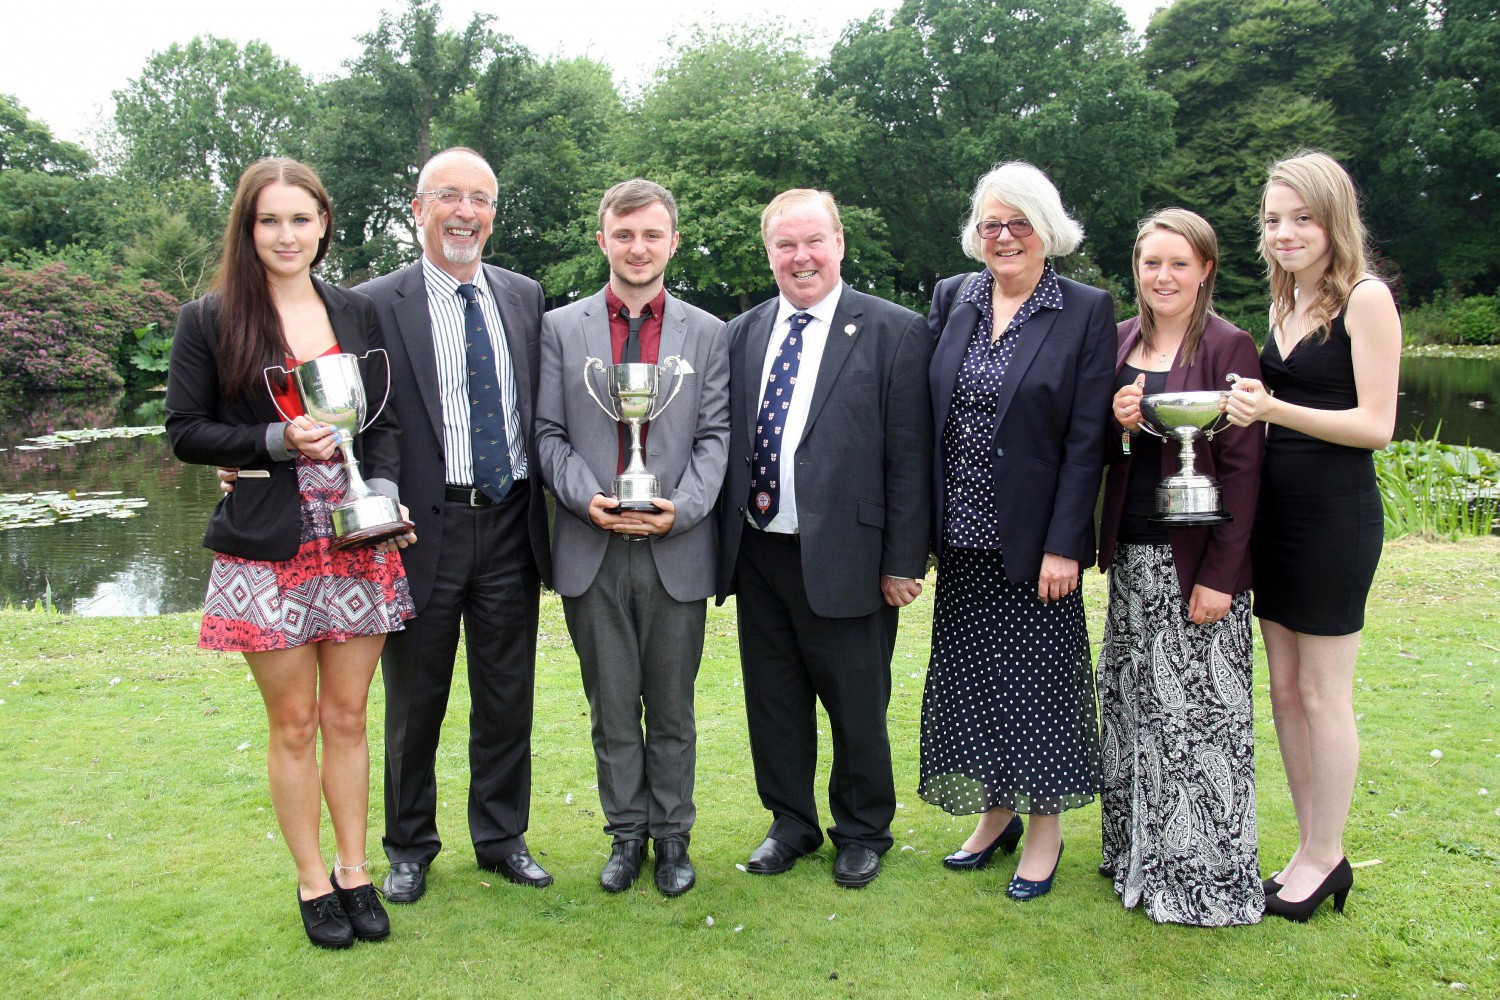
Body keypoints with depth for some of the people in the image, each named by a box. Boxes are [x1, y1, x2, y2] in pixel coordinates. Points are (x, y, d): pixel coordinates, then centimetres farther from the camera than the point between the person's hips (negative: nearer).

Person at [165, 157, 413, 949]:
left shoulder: (356, 313, 8)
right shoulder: (210, 320, -1)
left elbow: (384, 420, 10)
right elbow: (185, 432, 0)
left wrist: (383, 487, -8)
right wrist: (278, 442, -15)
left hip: (356, 543, 3)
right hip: (269, 550, -2)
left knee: (347, 718, 11)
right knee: (293, 725, 7)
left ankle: (354, 870, 26)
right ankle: (312, 881, 24)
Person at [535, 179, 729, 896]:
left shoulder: (707, 333, 7)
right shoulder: (561, 327, 7)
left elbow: (715, 436, 2)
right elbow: (549, 433, 3)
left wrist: (682, 508, -13)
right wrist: (586, 498, -13)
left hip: (677, 548, 0)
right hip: (592, 549, 0)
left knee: (672, 707, 10)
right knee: (612, 708, 10)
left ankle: (672, 834, 26)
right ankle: (626, 832, 26)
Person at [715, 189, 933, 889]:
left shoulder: (894, 332, -4)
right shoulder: (741, 334, 10)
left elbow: (909, 457, -7)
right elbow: (724, 443, 10)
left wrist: (903, 561, -10)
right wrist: (725, 542, 5)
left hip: (843, 559, -4)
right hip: (757, 555, 5)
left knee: (858, 710, 9)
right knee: (774, 701, 16)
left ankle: (861, 832, 31)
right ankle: (791, 823, 35)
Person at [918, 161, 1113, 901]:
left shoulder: (1087, 312, -5)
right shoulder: (951, 299, 6)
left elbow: (1087, 440, -9)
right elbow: (927, 418, 7)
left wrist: (1063, 545, -13)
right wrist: (921, 524, 2)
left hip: (1034, 540, -4)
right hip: (962, 536, 4)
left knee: (1038, 681, 6)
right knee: (971, 681, 13)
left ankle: (1045, 831, 24)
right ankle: (996, 815, 31)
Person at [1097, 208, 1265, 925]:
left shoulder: (1228, 347, -8)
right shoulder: (1119, 342, 8)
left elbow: (1243, 468, -12)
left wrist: (1219, 576, -16)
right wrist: (1116, 422, -8)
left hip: (1194, 561, -6)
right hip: (1130, 557, 6)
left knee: (1197, 713, 1)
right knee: (1132, 705, 14)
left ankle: (1204, 875, 18)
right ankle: (1138, 853, 31)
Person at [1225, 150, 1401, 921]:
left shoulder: (1365, 298, -9)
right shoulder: (1284, 304, 13)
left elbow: (1376, 424, -14)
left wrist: (1275, 409, -25)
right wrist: (1245, 406, 0)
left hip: (1335, 516, -7)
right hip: (1274, 511, 8)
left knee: (1322, 692, 2)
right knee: (1284, 688, 12)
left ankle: (1325, 858, 18)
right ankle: (1309, 848, 25)